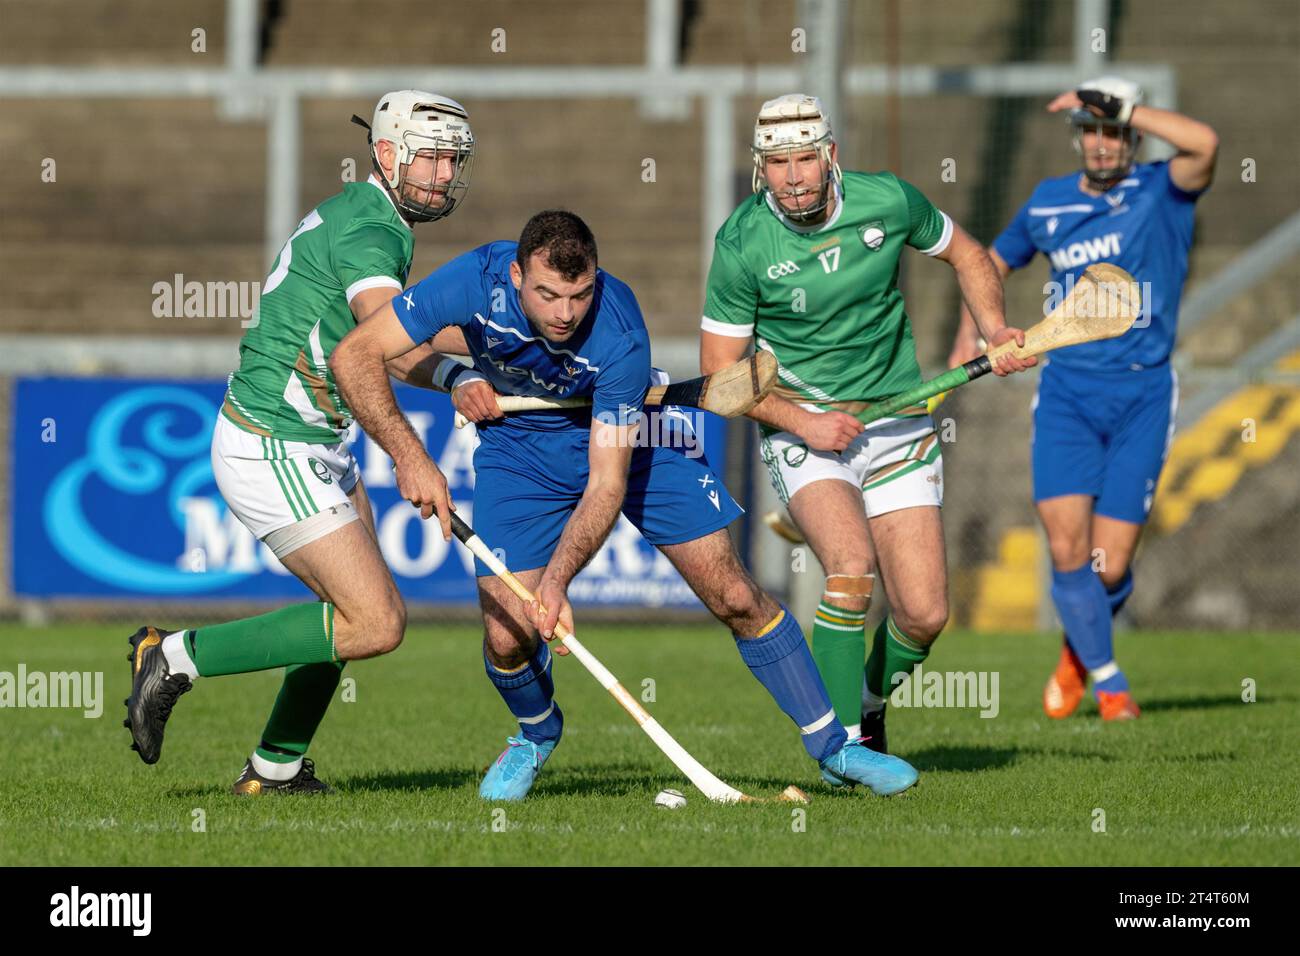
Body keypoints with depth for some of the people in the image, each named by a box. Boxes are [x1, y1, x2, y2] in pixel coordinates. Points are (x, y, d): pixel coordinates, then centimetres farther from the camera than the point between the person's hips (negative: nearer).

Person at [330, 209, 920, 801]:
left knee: (734, 596, -6)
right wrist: (409, 457, -41)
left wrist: (556, 579, -47)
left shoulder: (620, 336, -35)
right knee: (507, 636, -12)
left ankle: (832, 748, 10)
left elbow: (607, 485, -33)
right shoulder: (477, 281, -32)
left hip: (626, 439, -1)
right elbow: (354, 355, -28)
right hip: (517, 447, 1)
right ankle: (535, 734, 22)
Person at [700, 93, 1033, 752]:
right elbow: (719, 373, -7)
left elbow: (964, 254, 12)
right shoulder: (742, 245, -14)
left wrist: (995, 331, -3)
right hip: (801, 426, -3)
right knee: (852, 566, -29)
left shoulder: (888, 201, -8)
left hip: (898, 426, 3)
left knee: (923, 614, -5)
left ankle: (870, 706, 27)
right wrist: (802, 420, -18)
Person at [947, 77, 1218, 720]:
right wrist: (969, 331, 13)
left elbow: (1203, 143, -24)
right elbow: (994, 261, 28)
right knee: (1067, 550, -11)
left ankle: (1081, 649, 29)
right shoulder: (1048, 203, 9)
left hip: (1143, 393, -2)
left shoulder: (1161, 193, -1)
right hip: (1067, 393, 2)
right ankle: (1106, 679, 11)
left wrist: (1126, 110, -16)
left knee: (1110, 566, -4)